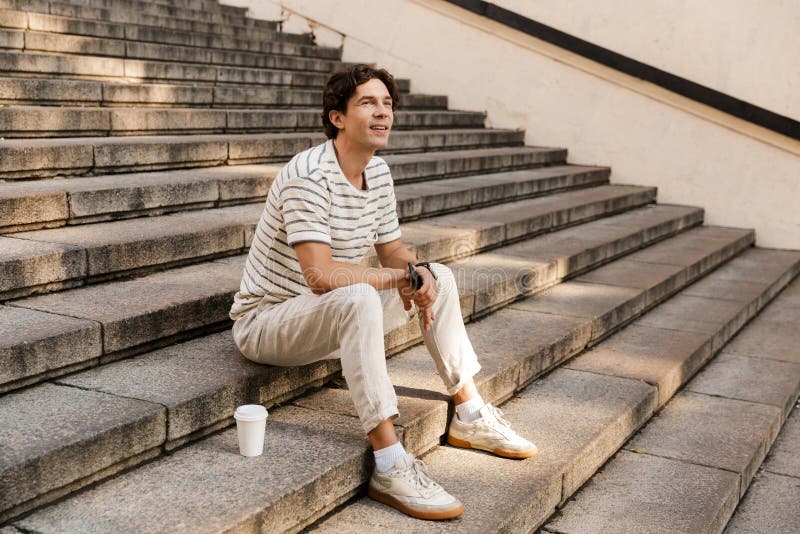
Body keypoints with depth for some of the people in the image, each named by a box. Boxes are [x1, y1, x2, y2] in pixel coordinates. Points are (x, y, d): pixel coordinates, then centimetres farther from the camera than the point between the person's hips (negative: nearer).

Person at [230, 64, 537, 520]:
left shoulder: (379, 172, 2)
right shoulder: (309, 176, -25)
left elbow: (393, 250, 11)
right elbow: (320, 274, -34)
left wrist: (419, 271, -13)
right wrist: (404, 277, -23)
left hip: (332, 317, 9)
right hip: (265, 321, -9)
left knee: (439, 277, 6)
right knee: (358, 300, -39)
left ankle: (470, 418, 11)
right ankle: (390, 469, -37)